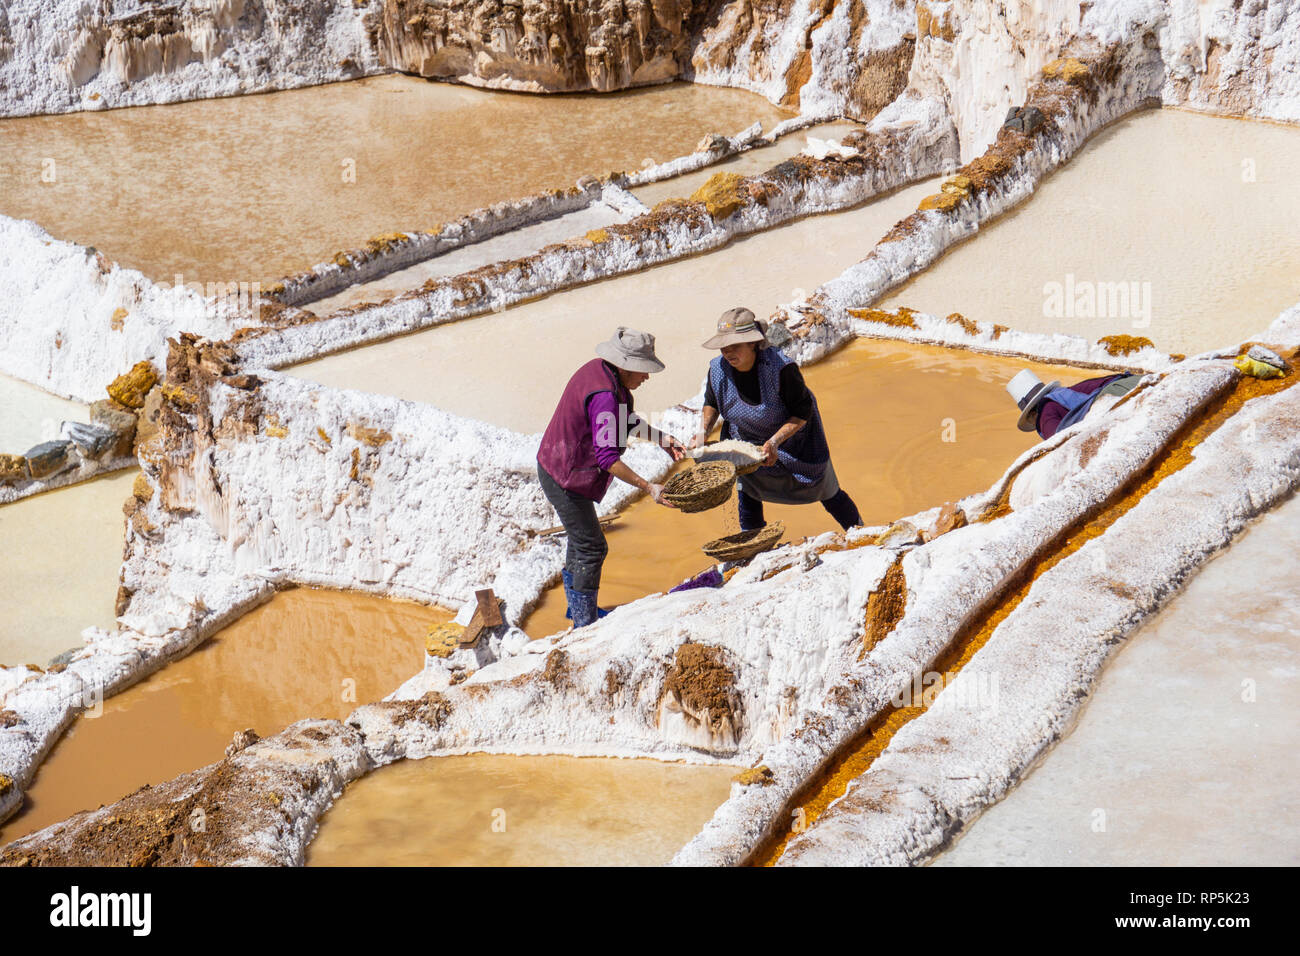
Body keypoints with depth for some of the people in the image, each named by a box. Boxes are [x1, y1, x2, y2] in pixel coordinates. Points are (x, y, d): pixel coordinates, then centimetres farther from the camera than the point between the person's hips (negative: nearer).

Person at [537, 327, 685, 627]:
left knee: (581, 539, 24)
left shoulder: (598, 369, 0)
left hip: (555, 465, 11)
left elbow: (626, 419, 15)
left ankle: (578, 606, 41)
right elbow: (607, 458, -31)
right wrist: (649, 488, -31)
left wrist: (661, 439, 6)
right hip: (565, 478, -11)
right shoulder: (604, 395, -30)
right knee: (592, 547, -4)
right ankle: (585, 624, 5)